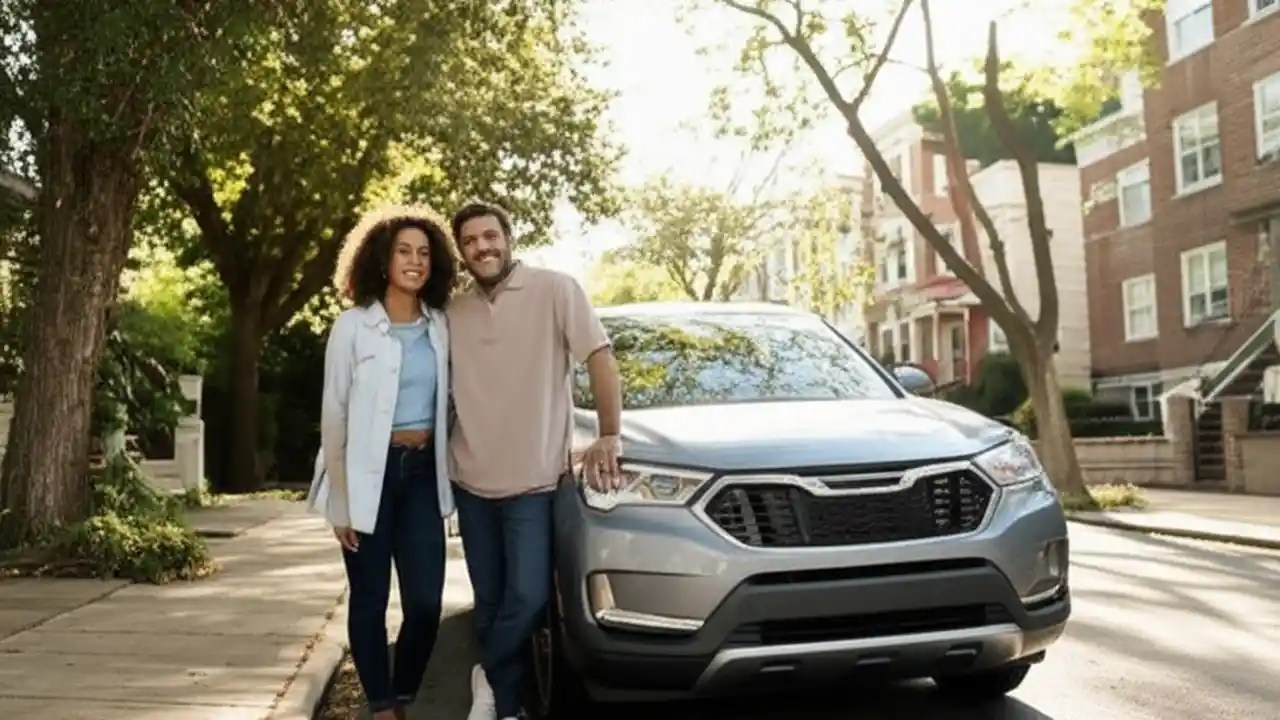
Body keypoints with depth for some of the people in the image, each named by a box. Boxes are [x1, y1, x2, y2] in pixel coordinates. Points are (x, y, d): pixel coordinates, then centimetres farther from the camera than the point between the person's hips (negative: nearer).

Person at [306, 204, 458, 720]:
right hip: (370, 472, -3)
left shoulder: (440, 327, 5)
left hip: (423, 472, 3)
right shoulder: (353, 326, -5)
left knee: (426, 601, -1)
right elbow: (334, 415, -4)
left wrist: (445, 473, 7)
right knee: (370, 601, 5)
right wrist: (341, 500, -7)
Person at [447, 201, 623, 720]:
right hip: (471, 480, 5)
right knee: (489, 600, 11)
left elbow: (600, 358, -10)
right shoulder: (454, 312, 8)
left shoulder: (555, 290, -7)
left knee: (527, 598, -10)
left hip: (533, 480, -4)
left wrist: (608, 437, -13)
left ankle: (490, 678, 16)